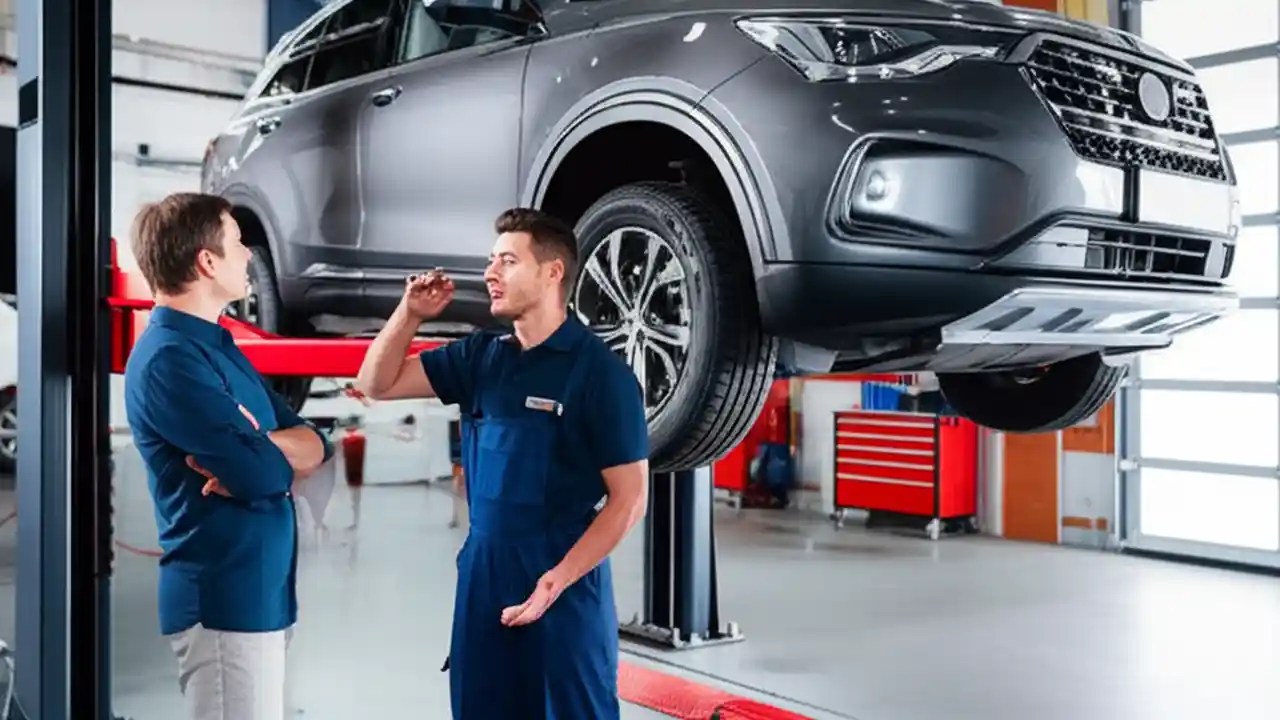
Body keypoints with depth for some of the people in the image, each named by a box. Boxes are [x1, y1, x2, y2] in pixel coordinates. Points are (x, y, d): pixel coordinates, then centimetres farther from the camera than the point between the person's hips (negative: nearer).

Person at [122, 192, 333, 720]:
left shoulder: (217, 346, 14)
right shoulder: (170, 357, -16)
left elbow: (317, 443, 8)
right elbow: (265, 472, -23)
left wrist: (250, 456, -12)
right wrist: (269, 453, 0)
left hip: (259, 592, 9)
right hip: (226, 600, -9)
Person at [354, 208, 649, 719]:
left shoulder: (600, 371, -11)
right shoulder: (480, 356, 6)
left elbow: (629, 499, -12)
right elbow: (377, 384, 12)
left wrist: (559, 579, -20)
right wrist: (410, 313, -3)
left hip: (565, 583, -6)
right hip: (481, 576, 6)